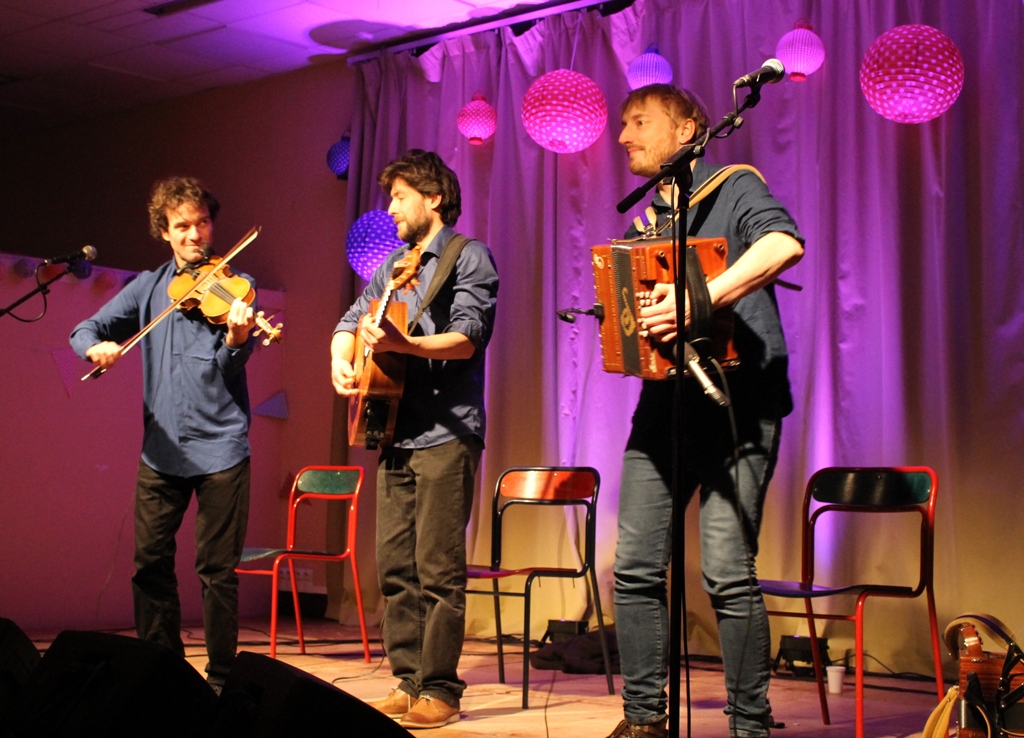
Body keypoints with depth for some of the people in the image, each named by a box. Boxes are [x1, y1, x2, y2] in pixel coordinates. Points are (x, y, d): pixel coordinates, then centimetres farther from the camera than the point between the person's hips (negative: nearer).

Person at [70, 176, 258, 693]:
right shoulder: (149, 287, 12)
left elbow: (232, 365, -12)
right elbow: (84, 331, 8)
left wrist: (235, 339, -36)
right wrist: (97, 346, -16)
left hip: (219, 445, -4)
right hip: (160, 447, 4)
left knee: (217, 569, 0)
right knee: (151, 563, 4)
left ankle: (221, 679, 11)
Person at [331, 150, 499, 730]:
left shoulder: (469, 257, -3)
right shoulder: (394, 264, 20)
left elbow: (468, 338, -16)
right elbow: (352, 321, 21)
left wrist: (400, 343, -31)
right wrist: (342, 358, -1)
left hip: (445, 433, -8)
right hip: (396, 433, 8)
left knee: (439, 570, -7)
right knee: (395, 567, 7)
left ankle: (440, 691, -2)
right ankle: (408, 682, 14)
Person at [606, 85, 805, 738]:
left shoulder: (733, 190, 0)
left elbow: (785, 244, -21)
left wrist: (700, 300, -29)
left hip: (735, 399, -6)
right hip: (664, 400, 6)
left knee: (727, 573, -9)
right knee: (636, 567, 1)